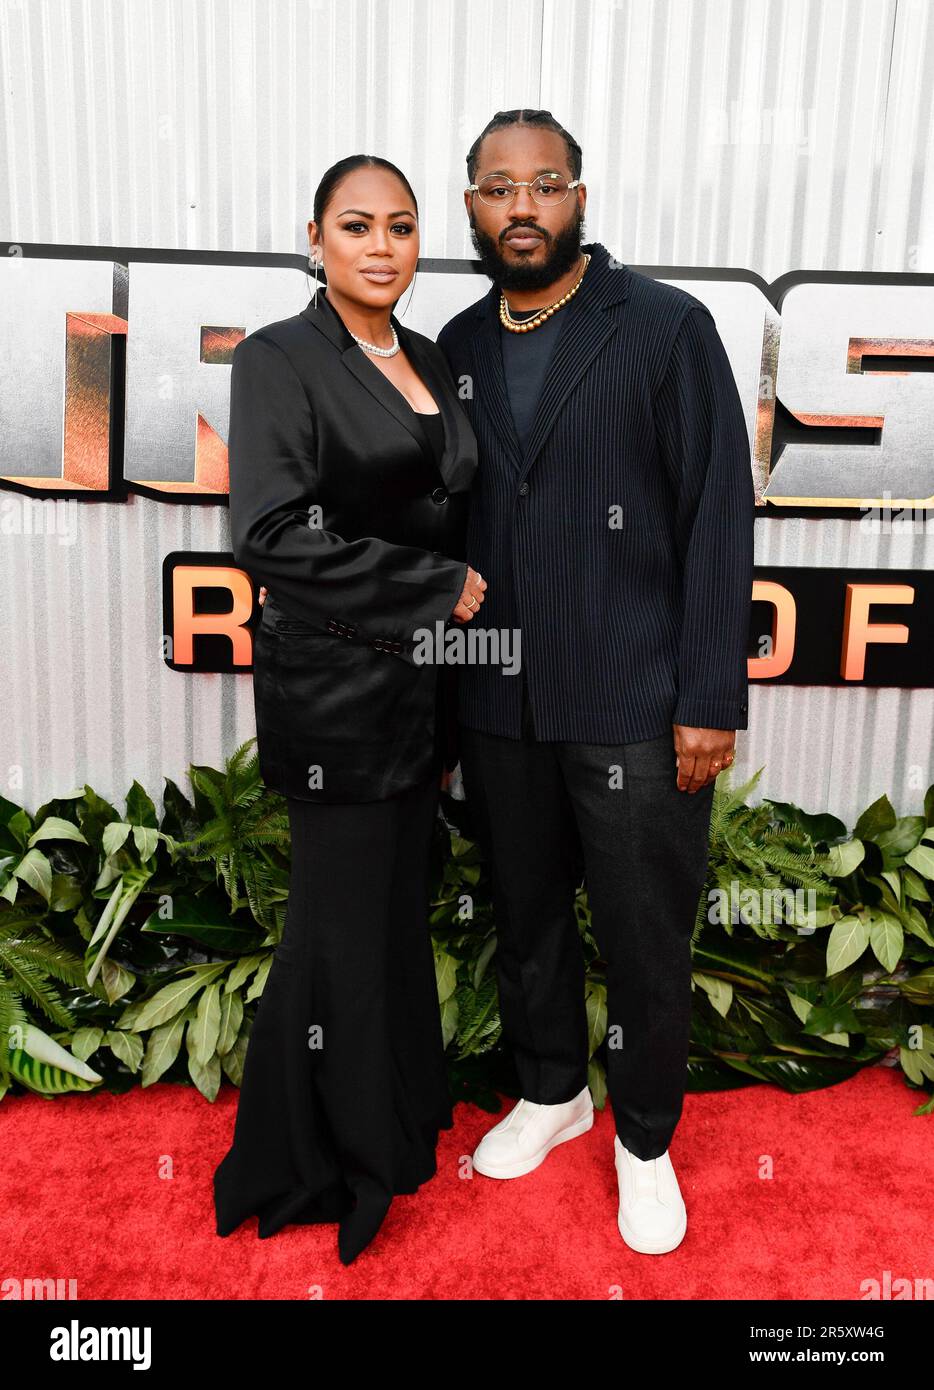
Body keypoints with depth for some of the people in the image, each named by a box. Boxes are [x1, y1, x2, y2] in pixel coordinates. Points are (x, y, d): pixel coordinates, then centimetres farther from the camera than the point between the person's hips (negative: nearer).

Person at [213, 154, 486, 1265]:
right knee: (345, 922, 5)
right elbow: (272, 536, -21)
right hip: (334, 684, -7)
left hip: (420, 678, 7)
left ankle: (396, 1120, 39)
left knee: (401, 903, 17)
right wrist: (438, 588, -15)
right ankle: (320, 1168, 29)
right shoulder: (279, 359, -10)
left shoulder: (431, 362, 12)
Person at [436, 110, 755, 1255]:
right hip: (498, 709, 4)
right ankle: (550, 1092, 42)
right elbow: (444, 524, 11)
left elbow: (719, 518, -7)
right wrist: (441, 688, 7)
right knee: (526, 922, 18)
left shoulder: (668, 329, -3)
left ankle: (645, 1140, 33)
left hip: (634, 711, -4)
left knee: (646, 947, 8)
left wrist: (711, 702, -12)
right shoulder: (456, 348, 9)